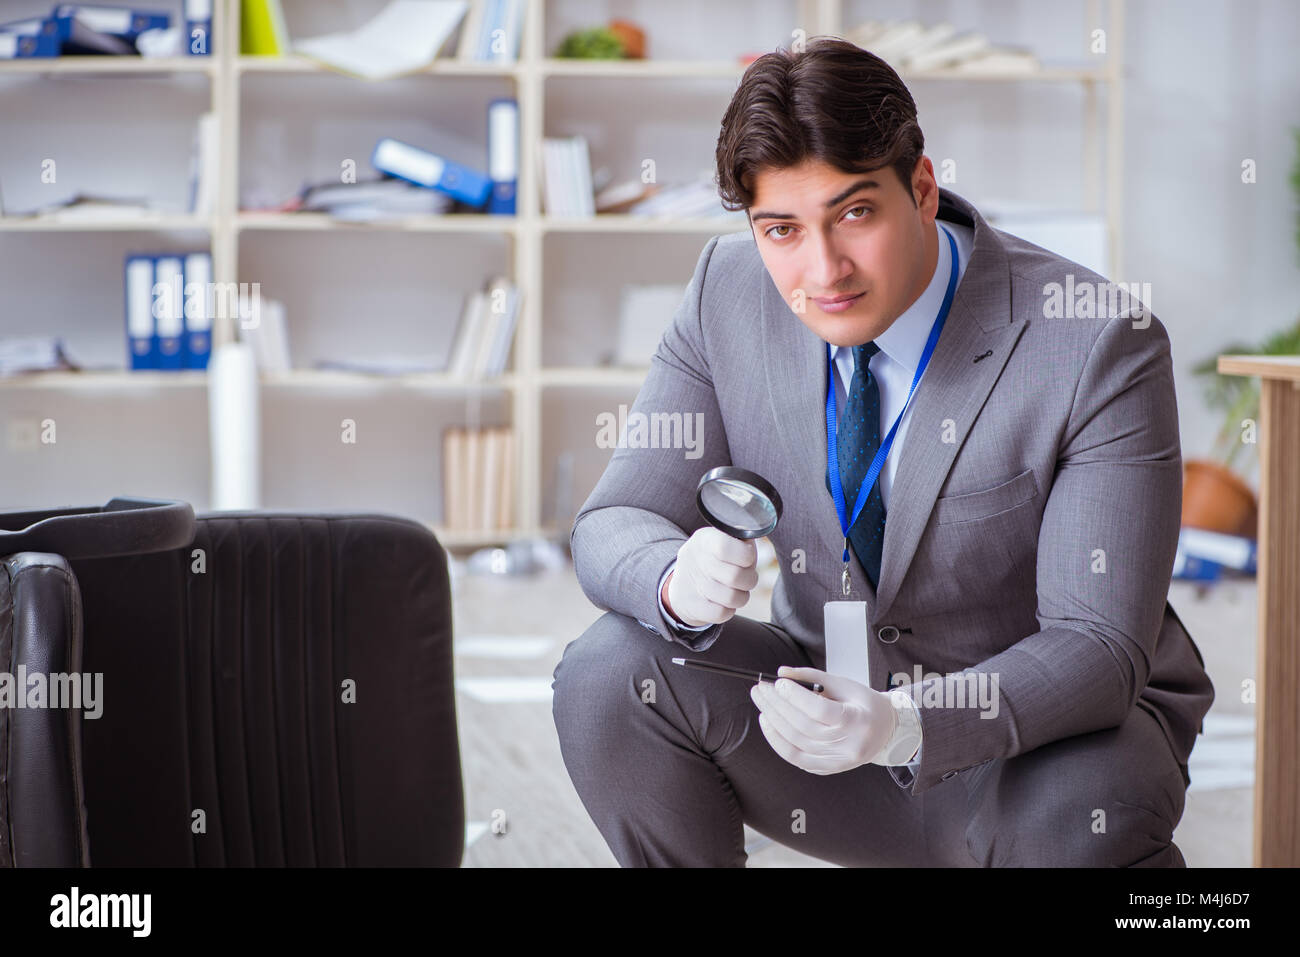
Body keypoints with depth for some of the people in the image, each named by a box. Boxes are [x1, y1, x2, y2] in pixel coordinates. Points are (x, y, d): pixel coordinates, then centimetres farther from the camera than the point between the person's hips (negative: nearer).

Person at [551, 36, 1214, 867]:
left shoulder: (1102, 347, -23)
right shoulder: (730, 293, -10)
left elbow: (1097, 644, -24)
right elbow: (612, 527, -7)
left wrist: (907, 726, -41)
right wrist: (679, 580, -33)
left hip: (1049, 738, -4)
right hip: (833, 697, 4)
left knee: (1081, 823, -37)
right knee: (608, 674, -20)